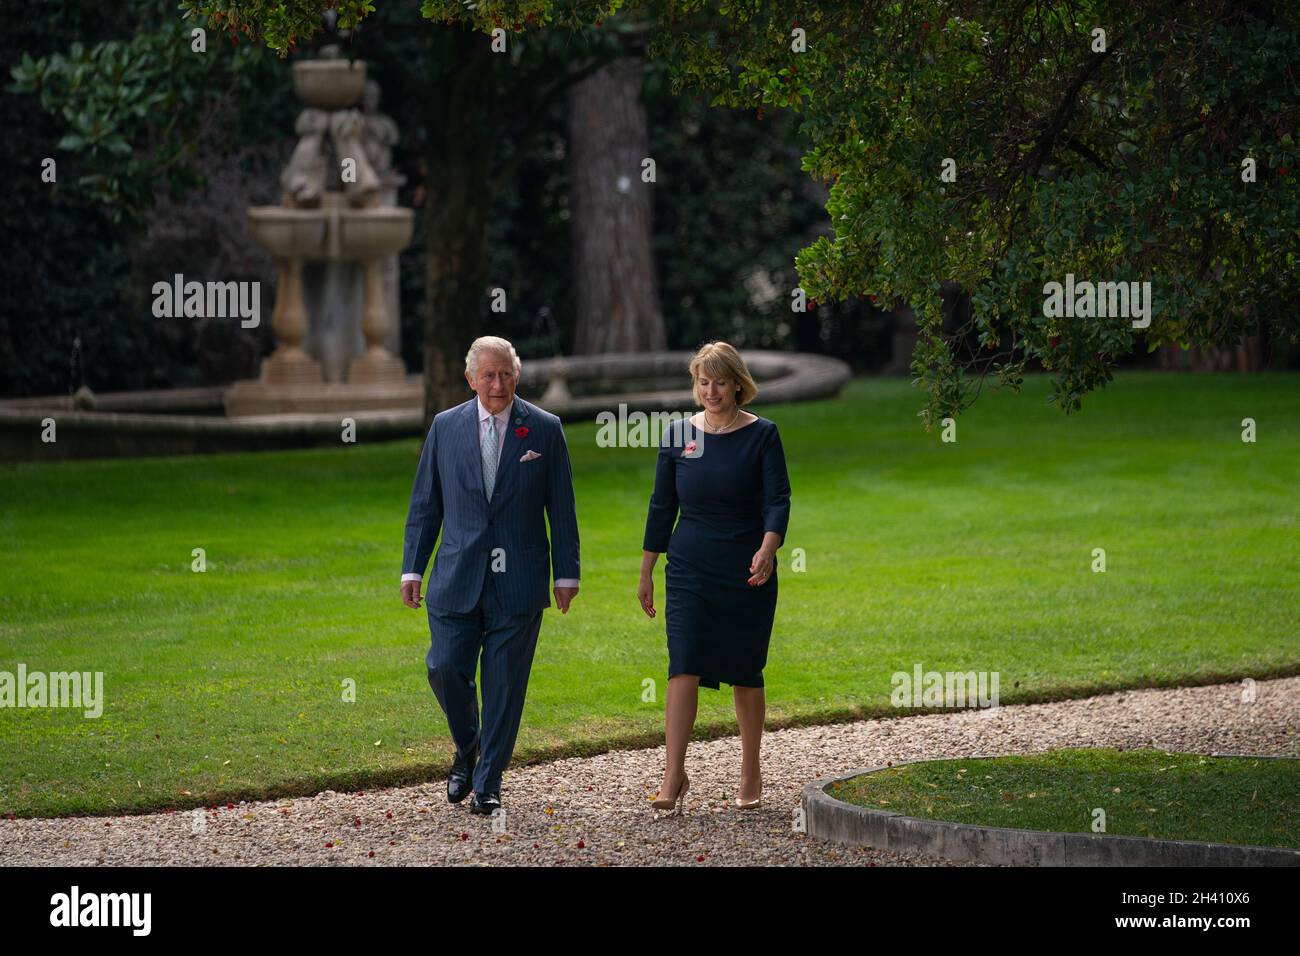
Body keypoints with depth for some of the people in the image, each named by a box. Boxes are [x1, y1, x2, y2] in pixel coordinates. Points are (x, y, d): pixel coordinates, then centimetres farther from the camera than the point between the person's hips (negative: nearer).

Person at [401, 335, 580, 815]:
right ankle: (467, 749, 23)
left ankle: (487, 782, 9)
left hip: (518, 582, -1)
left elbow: (561, 509, 3)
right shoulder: (445, 427, 5)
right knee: (445, 668, -4)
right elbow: (425, 504, 9)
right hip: (457, 576, 1)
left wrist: (566, 573, -1)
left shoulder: (544, 429, 1)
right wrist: (413, 568, 3)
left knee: (505, 682, 0)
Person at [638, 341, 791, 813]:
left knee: (745, 672, 6)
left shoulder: (762, 435, -3)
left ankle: (751, 775, 21)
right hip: (690, 570, 1)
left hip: (747, 574, -1)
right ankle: (673, 776, -13)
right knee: (684, 667, -11)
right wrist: (646, 573, 9)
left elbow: (777, 500, -11)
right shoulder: (679, 434, 3)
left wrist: (768, 547, -30)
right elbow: (662, 506, 9)